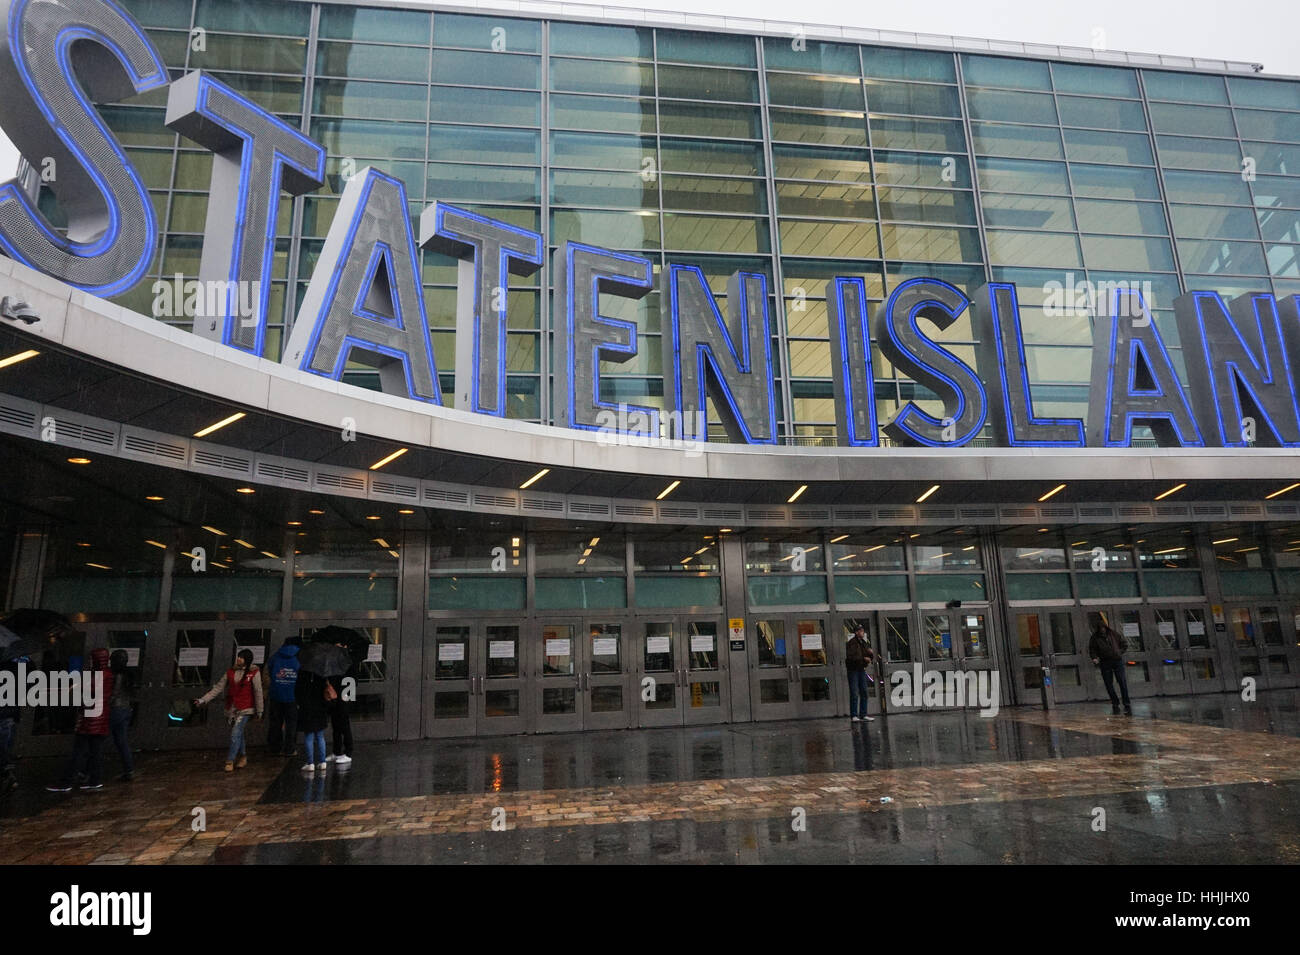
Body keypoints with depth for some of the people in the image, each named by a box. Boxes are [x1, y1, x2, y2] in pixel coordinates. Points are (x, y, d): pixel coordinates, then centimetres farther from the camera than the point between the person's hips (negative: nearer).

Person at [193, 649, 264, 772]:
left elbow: (258, 692, -3)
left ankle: (230, 761, 0)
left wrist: (259, 711, -1)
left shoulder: (253, 673, -6)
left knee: (235, 734, -12)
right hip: (231, 708, 5)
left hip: (244, 709, -5)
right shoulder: (230, 672, 7)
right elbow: (218, 688, 6)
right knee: (238, 734, 12)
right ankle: (243, 757, 29)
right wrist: (203, 699, -4)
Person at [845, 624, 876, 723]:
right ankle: (854, 716, -4)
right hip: (853, 670, -8)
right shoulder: (852, 643, -12)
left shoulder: (864, 643, 14)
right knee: (854, 693, -8)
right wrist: (863, 658, -20)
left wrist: (871, 653, -3)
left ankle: (863, 715, 18)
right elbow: (850, 656, -22)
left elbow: (871, 657, 19)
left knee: (864, 693, 10)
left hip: (861, 669, 8)